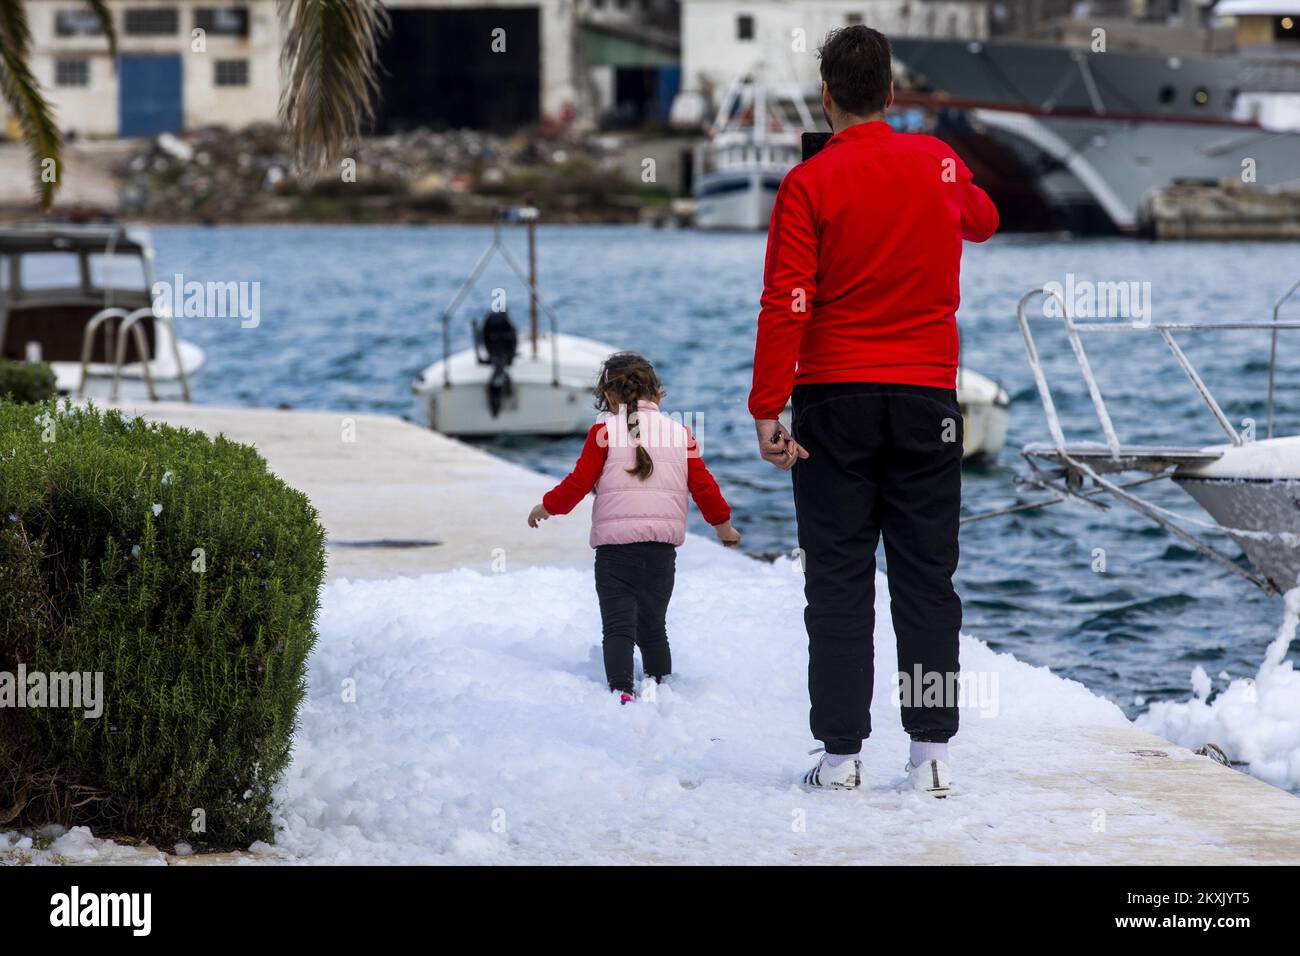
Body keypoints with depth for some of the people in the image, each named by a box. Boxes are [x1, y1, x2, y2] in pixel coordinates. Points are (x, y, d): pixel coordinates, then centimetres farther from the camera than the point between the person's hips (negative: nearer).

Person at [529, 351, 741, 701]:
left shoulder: (604, 432, -1)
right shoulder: (680, 434, 10)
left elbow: (578, 483, -1)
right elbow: (703, 486, 12)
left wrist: (546, 507, 17)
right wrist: (723, 525, 27)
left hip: (615, 544, -3)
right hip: (663, 545, 3)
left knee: (617, 625, -5)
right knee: (653, 625, 18)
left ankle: (621, 689, -21)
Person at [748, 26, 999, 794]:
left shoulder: (810, 184, -8)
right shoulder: (938, 162, 3)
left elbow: (787, 303, -13)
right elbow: (984, 220, 26)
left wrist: (767, 408, -10)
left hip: (836, 400, -2)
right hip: (927, 399, 2)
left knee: (838, 579, 3)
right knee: (927, 576, 7)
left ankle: (841, 753, 2)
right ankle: (932, 751, 4)